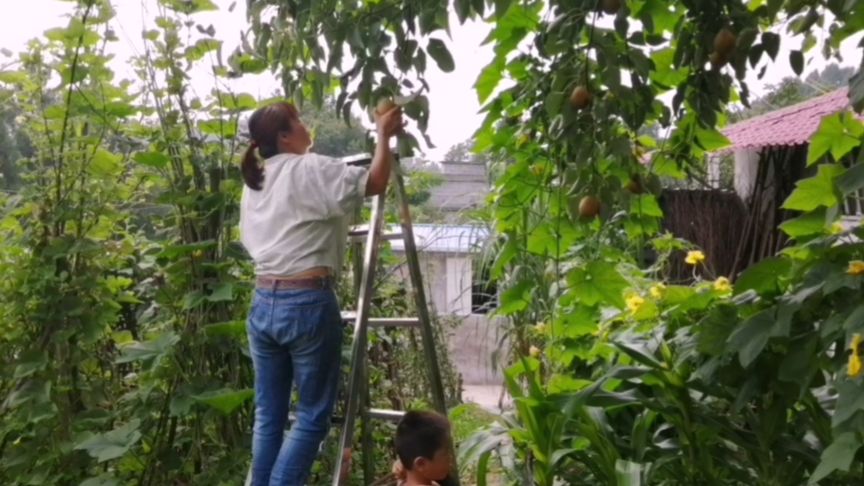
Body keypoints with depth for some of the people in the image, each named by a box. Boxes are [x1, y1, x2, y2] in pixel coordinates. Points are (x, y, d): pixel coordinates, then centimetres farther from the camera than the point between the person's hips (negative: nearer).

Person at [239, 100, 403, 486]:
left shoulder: (253, 181, 15)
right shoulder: (310, 169, -7)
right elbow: (375, 183, -13)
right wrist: (384, 134, 0)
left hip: (263, 304, 8)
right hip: (307, 304, -7)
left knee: (268, 416, 13)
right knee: (312, 415, 3)